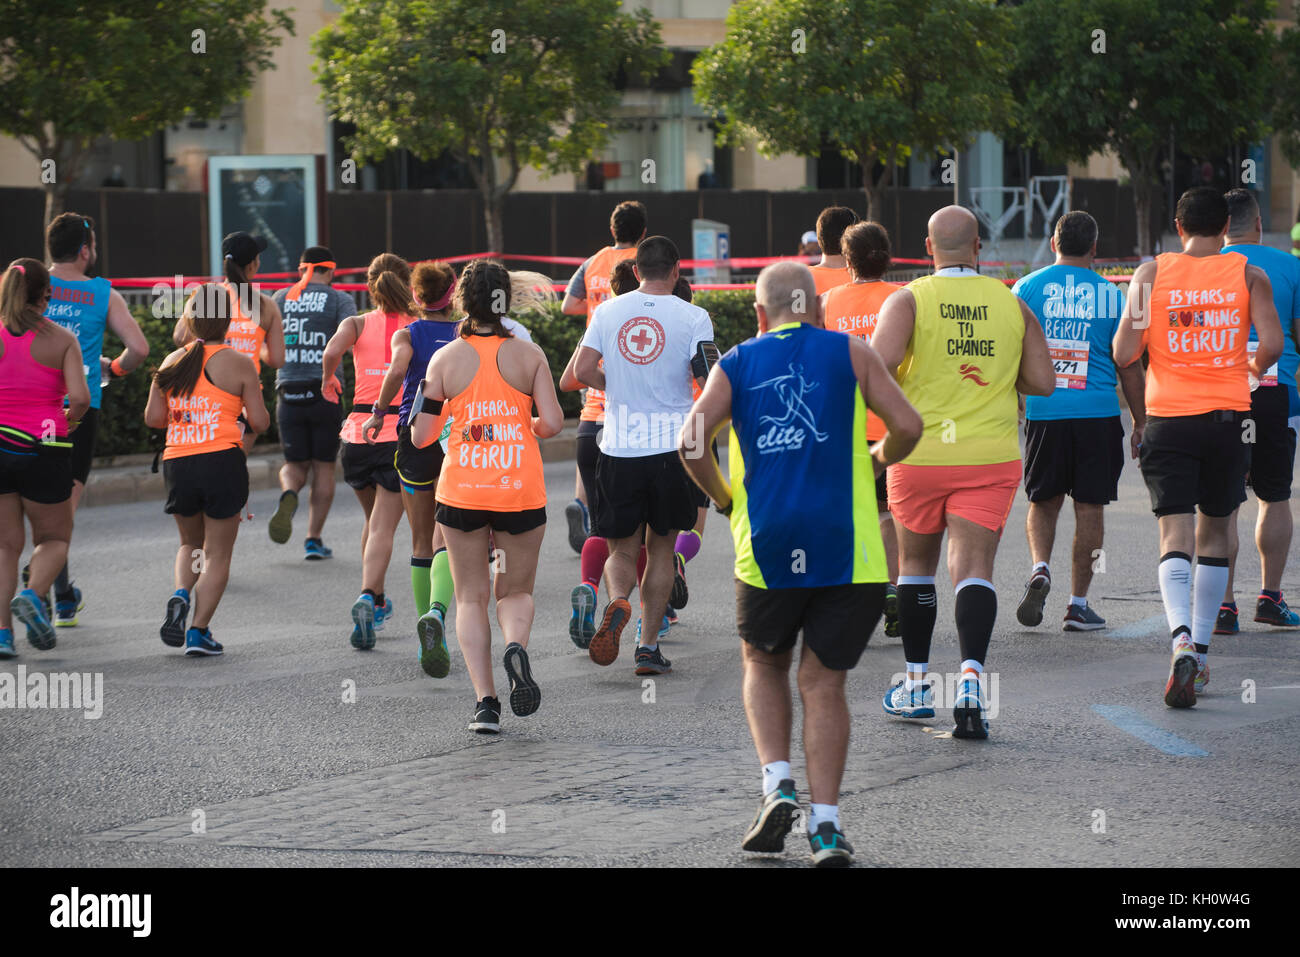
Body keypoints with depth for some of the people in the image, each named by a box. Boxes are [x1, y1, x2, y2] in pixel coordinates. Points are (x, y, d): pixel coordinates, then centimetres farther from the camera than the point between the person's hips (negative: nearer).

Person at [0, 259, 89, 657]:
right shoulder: (61, 339, -3)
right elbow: (80, 398, -13)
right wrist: (68, 421, 8)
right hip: (43, 449, -2)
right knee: (54, 537, 16)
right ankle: (33, 595, -12)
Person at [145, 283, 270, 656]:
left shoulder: (172, 362, 6)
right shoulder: (239, 363, -3)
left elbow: (153, 418, 5)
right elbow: (259, 422, -4)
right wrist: (253, 397, 17)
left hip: (177, 464, 3)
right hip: (223, 460, -3)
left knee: (191, 544, 23)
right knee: (218, 554, 7)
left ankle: (181, 594, -4)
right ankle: (199, 632, 1)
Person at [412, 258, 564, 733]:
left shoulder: (446, 359, -2)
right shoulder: (529, 354, -2)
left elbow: (420, 436, -3)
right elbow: (552, 423, -7)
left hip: (462, 493, 0)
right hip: (521, 491, 0)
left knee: (471, 598, 11)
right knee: (517, 590, 16)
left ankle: (485, 700, -2)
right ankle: (516, 646, -18)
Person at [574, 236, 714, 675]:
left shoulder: (607, 311, 2)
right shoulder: (692, 317, -5)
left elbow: (583, 371, -3)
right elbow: (707, 380, -12)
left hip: (618, 450, 1)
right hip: (671, 446, -1)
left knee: (622, 548, 11)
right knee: (661, 547, 12)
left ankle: (617, 602, -21)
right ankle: (648, 646, 9)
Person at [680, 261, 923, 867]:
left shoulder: (736, 364, 9)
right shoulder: (850, 353, 8)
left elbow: (691, 442, -4)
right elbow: (907, 426, -1)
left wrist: (721, 497, 13)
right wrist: (878, 459, 20)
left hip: (768, 545, 1)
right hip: (848, 545, 0)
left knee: (764, 663, 22)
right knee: (823, 681, 7)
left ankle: (777, 784, 4)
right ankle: (826, 825, -2)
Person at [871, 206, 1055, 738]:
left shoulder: (908, 300, -4)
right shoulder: (1011, 304, 4)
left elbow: (877, 363, -19)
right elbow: (1043, 383, 5)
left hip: (920, 453, -1)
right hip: (991, 455, 1)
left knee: (916, 563, 17)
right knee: (974, 568, -4)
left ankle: (915, 687, 24)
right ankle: (971, 678, -26)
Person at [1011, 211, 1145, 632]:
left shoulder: (1026, 289, 1)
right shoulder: (1111, 295, 1)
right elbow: (1129, 365, 3)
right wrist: (1141, 422, 11)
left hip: (1042, 411, 1)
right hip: (1098, 414, -1)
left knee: (1043, 500, 16)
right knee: (1089, 506, 6)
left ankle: (1040, 568, -9)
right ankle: (1078, 604, 7)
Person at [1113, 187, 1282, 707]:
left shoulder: (1152, 274, -1)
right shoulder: (1249, 275, 1)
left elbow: (1123, 354, -6)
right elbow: (1272, 344, -10)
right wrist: (1253, 367, 13)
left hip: (1169, 418, -1)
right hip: (1227, 416, 1)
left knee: (1175, 537, -6)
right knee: (1214, 533, 17)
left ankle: (1182, 639, -29)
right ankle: (1200, 651, 19)